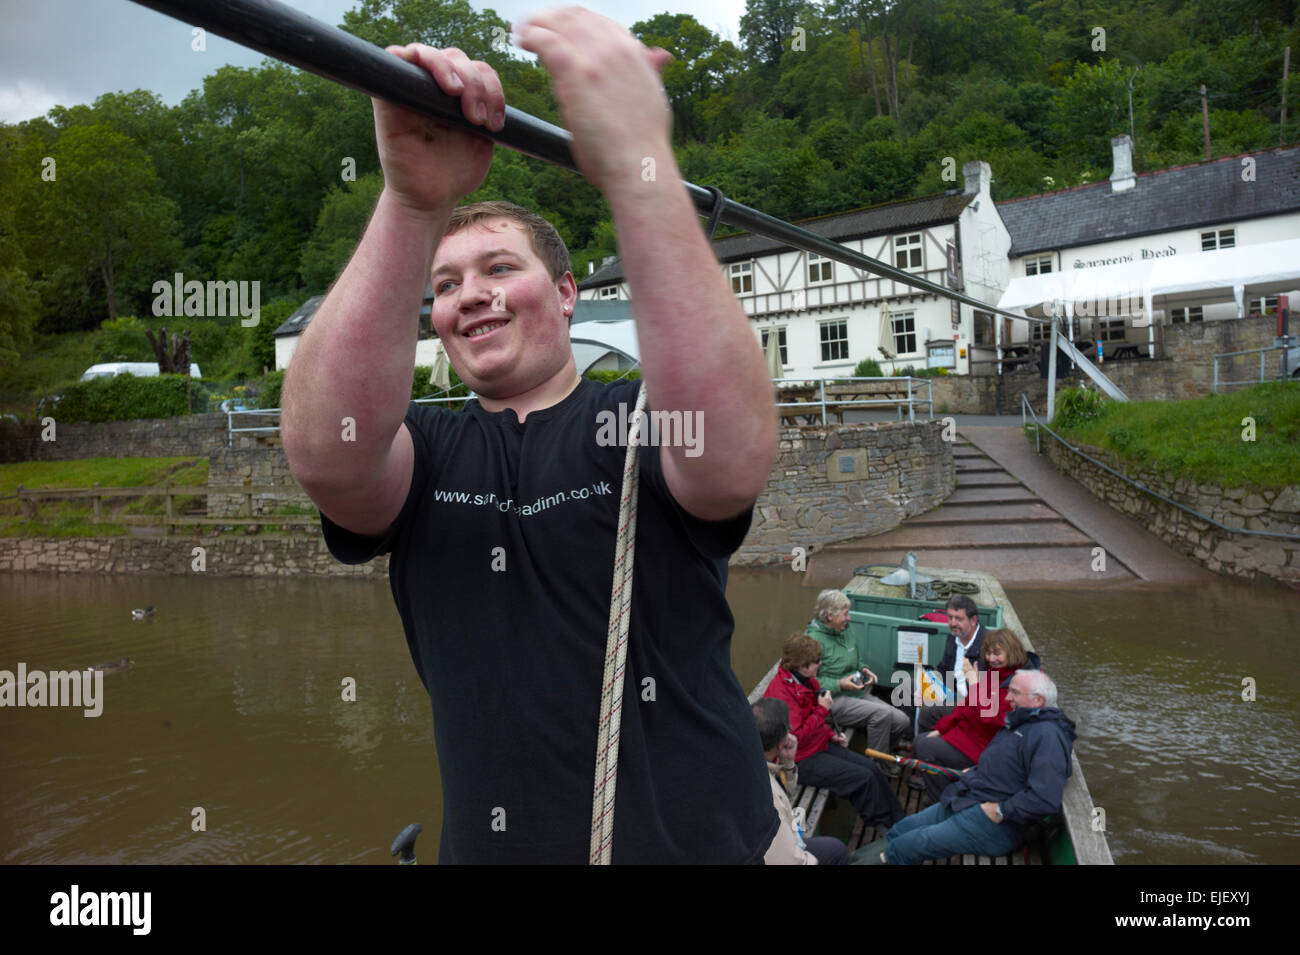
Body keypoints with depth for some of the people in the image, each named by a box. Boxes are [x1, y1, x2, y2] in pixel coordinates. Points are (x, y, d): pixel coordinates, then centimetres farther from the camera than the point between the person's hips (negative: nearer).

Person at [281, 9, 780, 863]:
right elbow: (325, 455, -23)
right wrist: (412, 203, -35)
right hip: (490, 840, 3)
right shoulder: (425, 454, 1)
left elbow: (731, 463, -31)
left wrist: (637, 162, -39)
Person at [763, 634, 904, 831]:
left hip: (820, 745, 10)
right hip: (803, 760, -10)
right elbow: (796, 737, -28)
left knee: (872, 768, 4)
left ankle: (899, 820, 16)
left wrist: (831, 734, 7)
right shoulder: (781, 691, -25)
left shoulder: (806, 681, 5)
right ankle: (883, 827, 5)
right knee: (864, 777, -14)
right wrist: (822, 710, -21)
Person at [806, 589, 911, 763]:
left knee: (903, 721, -7)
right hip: (835, 701, -9)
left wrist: (864, 670, 10)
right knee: (882, 713, -29)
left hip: (858, 694, 9)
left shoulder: (843, 631, 16)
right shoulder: (814, 639, -12)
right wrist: (840, 684, -22)